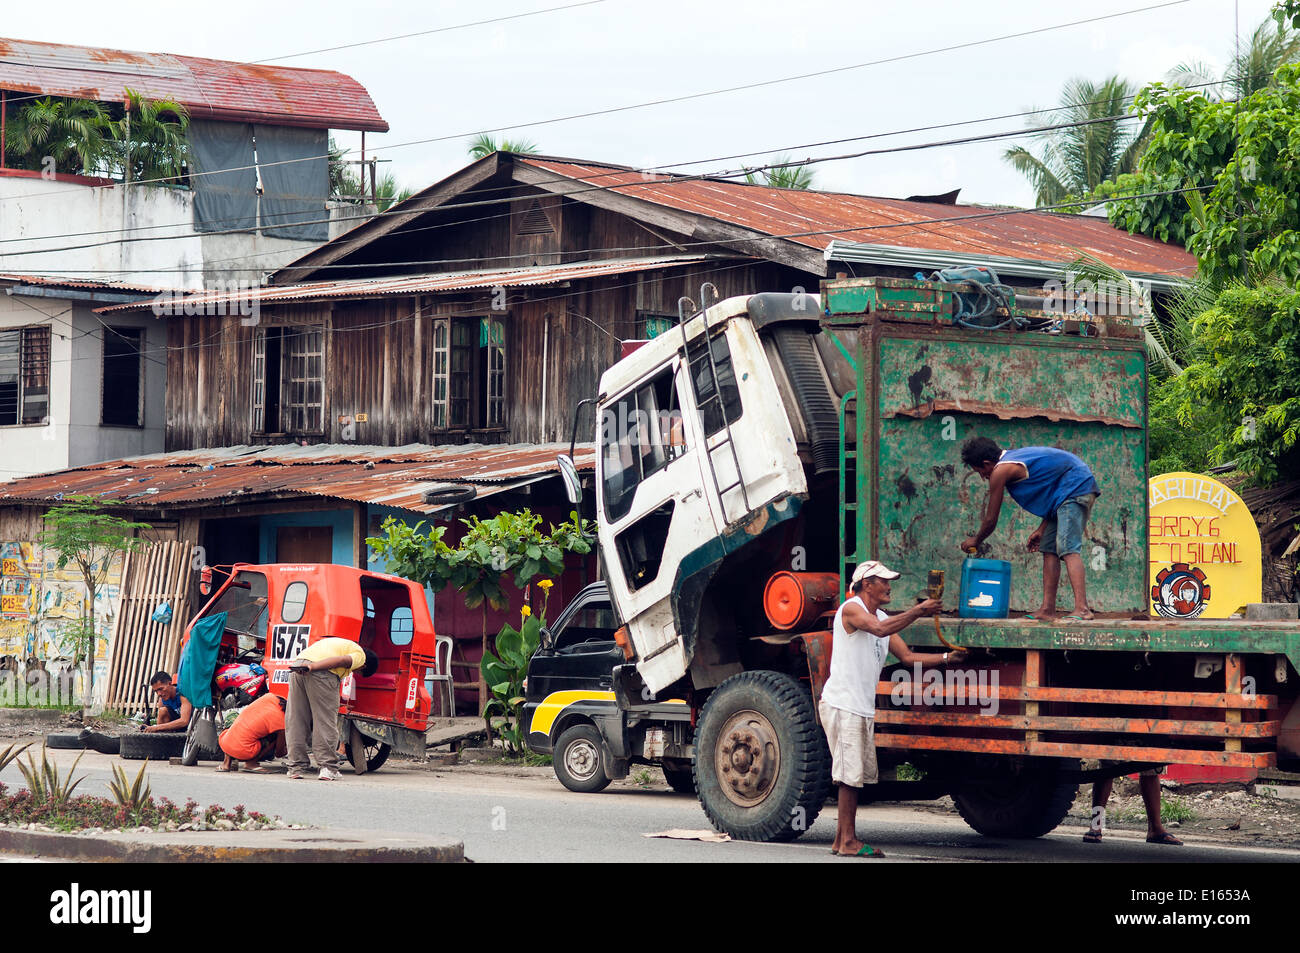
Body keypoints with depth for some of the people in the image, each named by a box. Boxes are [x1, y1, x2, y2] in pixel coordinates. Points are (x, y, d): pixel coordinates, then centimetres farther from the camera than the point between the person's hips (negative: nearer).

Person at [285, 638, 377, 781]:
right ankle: (328, 768, 0)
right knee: (325, 721, 0)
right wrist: (311, 667, -18)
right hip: (322, 673, -7)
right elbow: (341, 661, -8)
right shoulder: (360, 655, 11)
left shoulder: (344, 645, 37)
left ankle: (295, 768, 11)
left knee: (295, 721, 10)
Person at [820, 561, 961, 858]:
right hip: (842, 705, -9)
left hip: (863, 708, 9)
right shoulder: (851, 609, -8)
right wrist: (918, 611, -25)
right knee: (851, 774, -8)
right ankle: (848, 841, -5)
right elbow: (879, 629, -28)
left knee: (858, 775, 9)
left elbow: (907, 656, 16)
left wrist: (946, 657, 6)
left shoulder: (883, 617, 19)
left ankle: (842, 839, 14)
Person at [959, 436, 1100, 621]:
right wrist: (1042, 529, 19)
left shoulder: (1000, 471, -9)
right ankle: (1048, 609, 5)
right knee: (1049, 549, 8)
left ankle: (1082, 608, -33)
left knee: (1068, 548, -20)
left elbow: (991, 520, 0)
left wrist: (975, 541, 19)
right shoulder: (1015, 458, 19)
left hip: (1075, 488, -10)